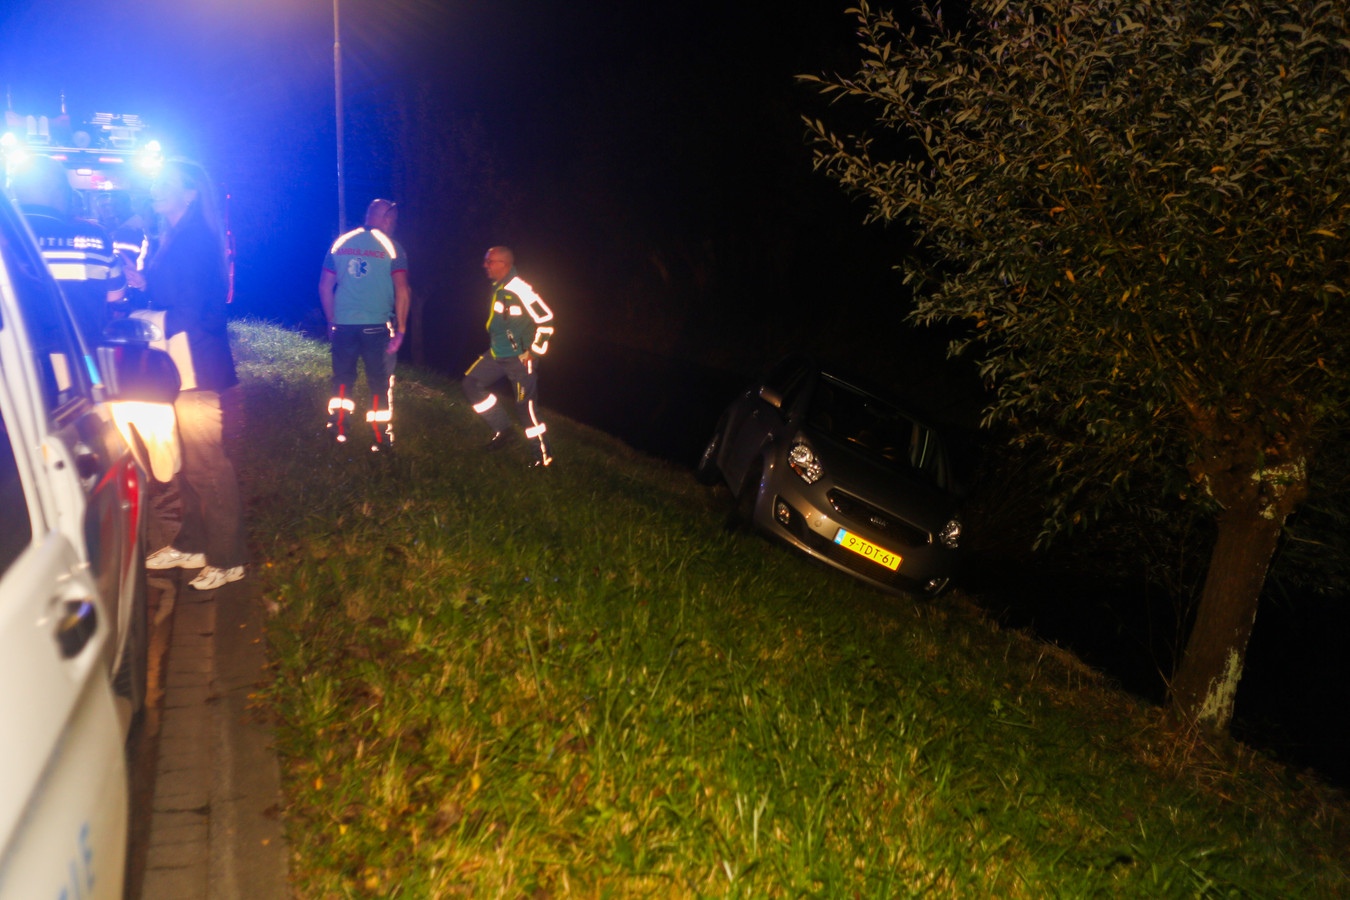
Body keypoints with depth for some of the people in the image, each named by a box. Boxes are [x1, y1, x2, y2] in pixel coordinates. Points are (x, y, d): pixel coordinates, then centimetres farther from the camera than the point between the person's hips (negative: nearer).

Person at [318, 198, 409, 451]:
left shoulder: (340, 243, 6)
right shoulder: (391, 247, -5)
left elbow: (325, 287, 8)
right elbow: (402, 292, -12)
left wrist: (332, 322, 16)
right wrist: (400, 330, -6)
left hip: (343, 325, 3)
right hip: (377, 326, -3)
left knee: (342, 378, 19)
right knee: (380, 383, 8)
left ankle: (338, 429, 27)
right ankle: (380, 438, 14)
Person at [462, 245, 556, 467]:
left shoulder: (518, 289, -21)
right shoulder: (498, 288, 8)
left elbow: (545, 319, -21)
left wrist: (534, 352, -16)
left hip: (519, 357, -9)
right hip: (497, 355, 10)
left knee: (525, 404, -7)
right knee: (472, 384, 8)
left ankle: (544, 458, 6)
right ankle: (502, 430, 16)